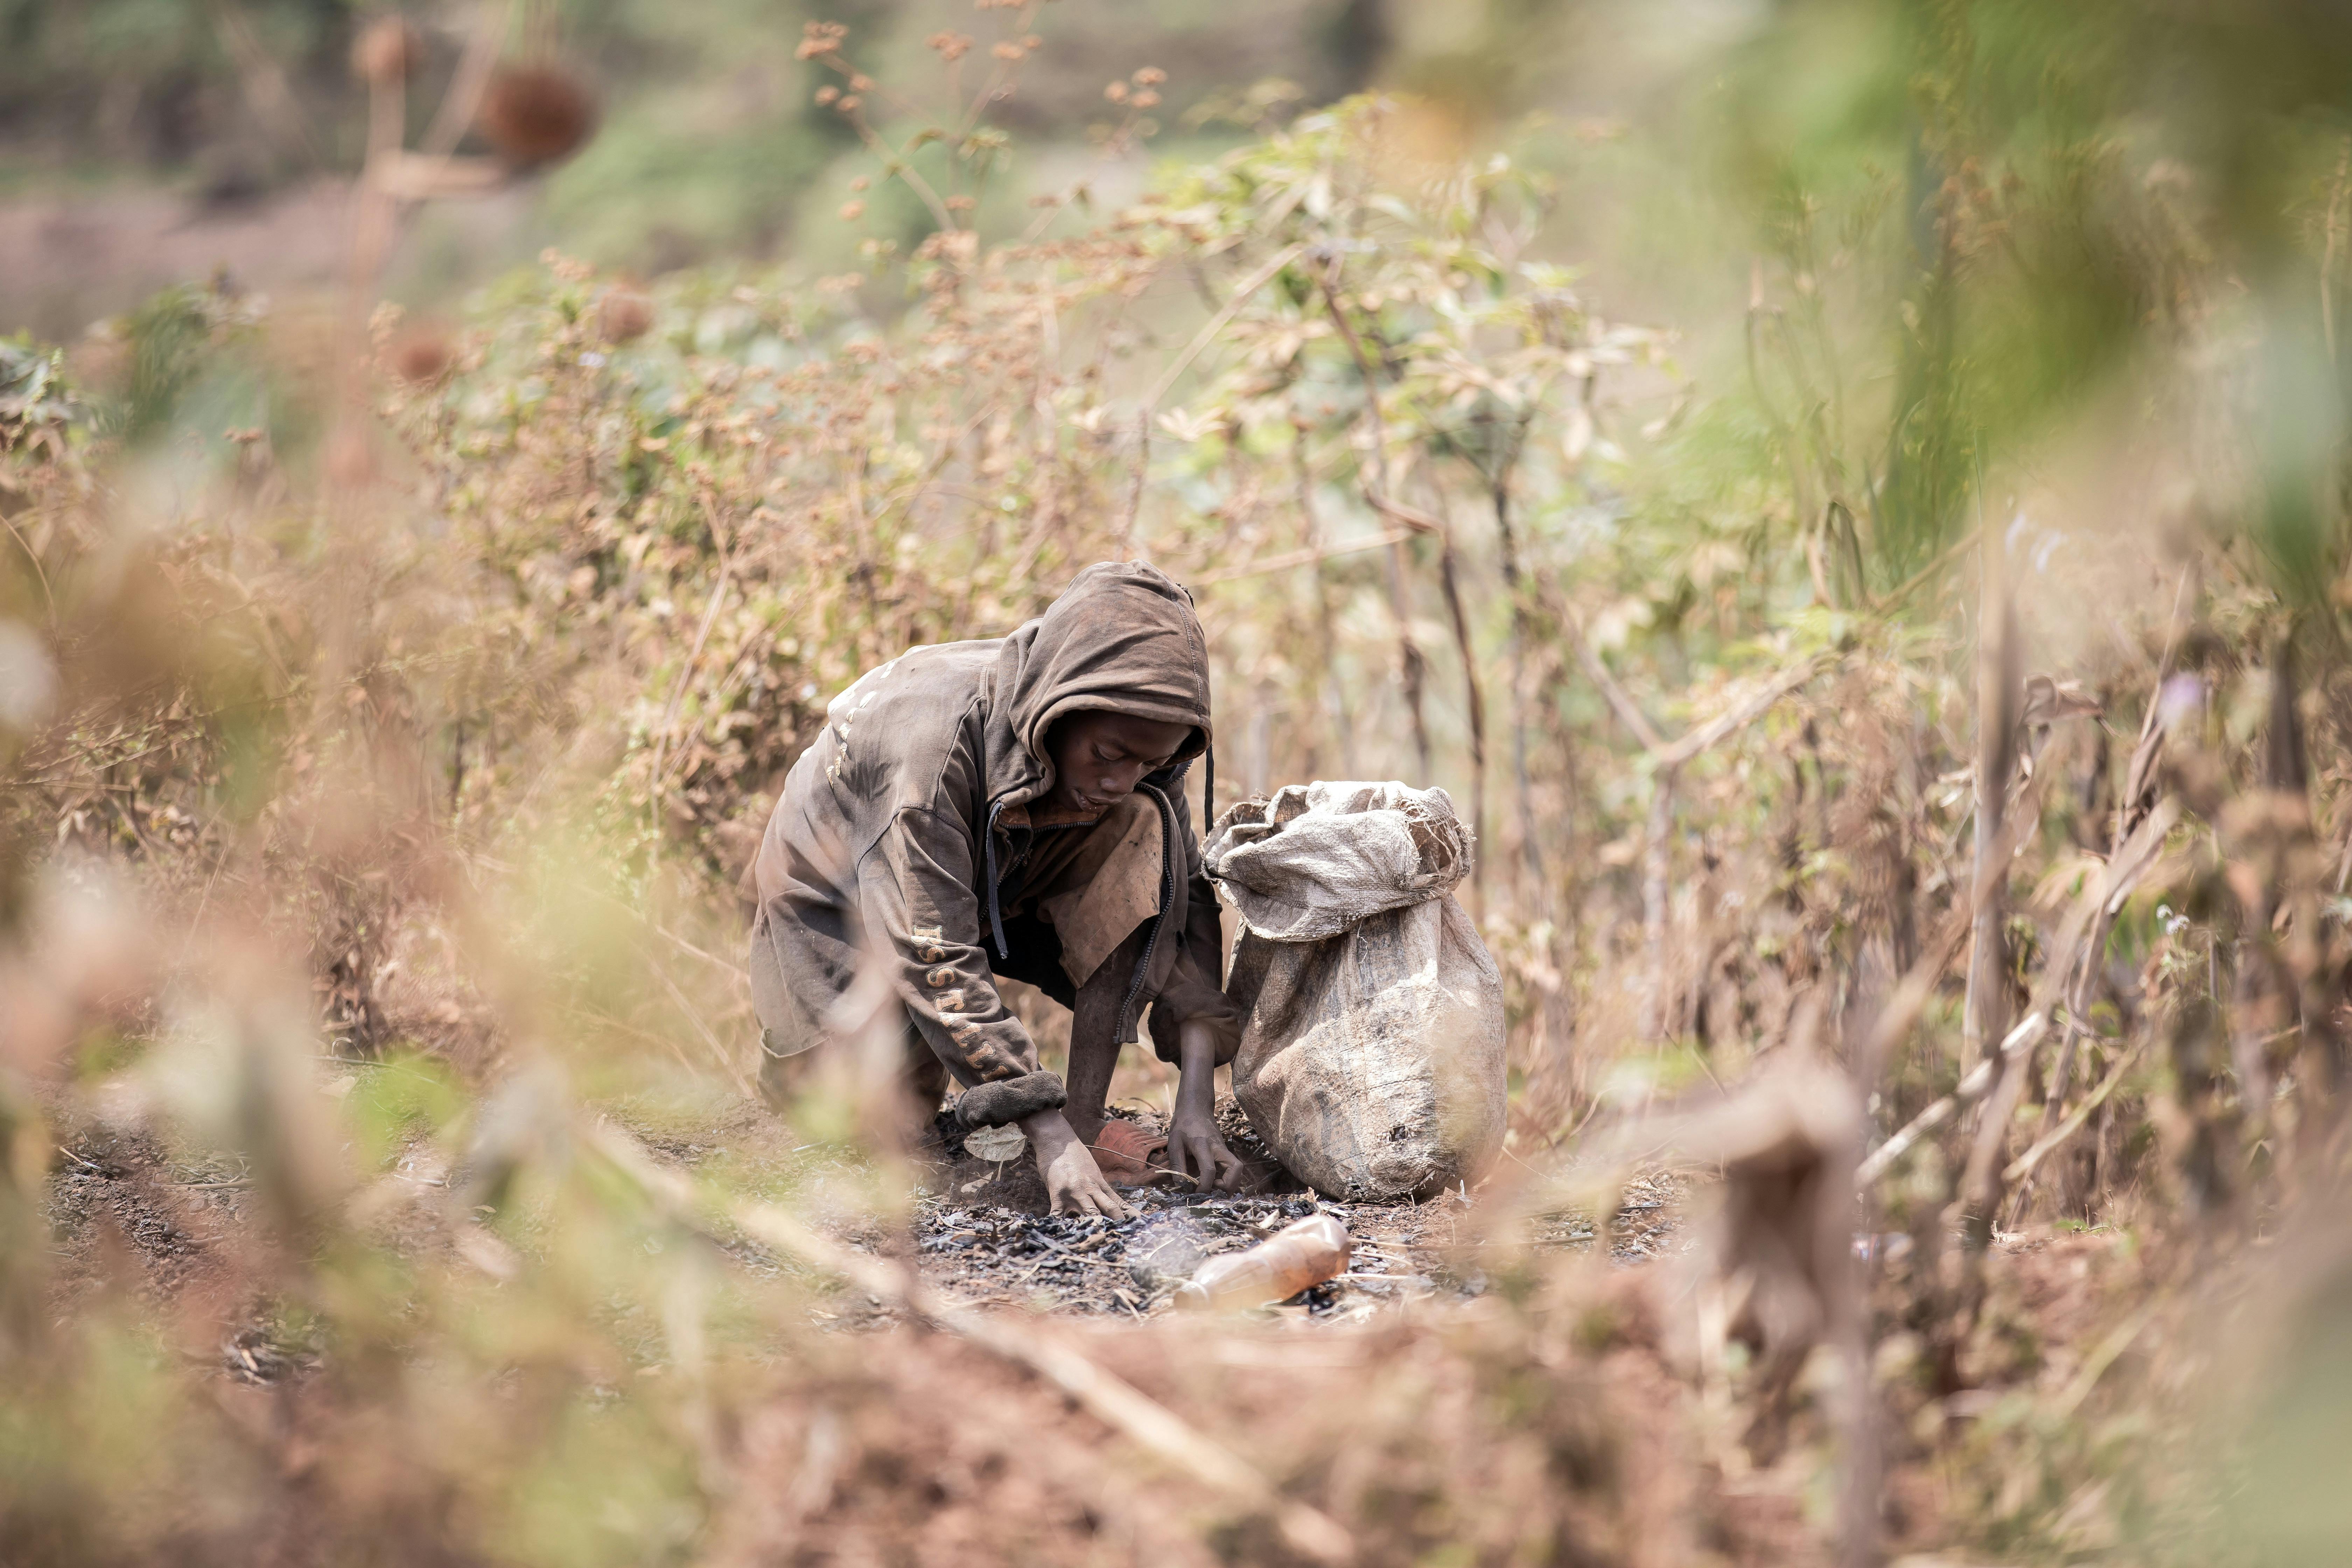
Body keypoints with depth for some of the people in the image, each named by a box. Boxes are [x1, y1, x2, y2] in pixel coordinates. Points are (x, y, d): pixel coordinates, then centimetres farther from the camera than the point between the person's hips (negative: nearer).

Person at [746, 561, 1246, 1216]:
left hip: (996, 888, 4)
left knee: (1141, 831, -24)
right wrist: (1051, 1142, -48)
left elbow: (1185, 899, -20)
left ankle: (1087, 1115, -21)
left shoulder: (1134, 745, -22)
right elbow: (936, 962, -42)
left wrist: (1196, 1103, -33)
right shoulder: (931, 736, -39)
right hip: (844, 897, -4)